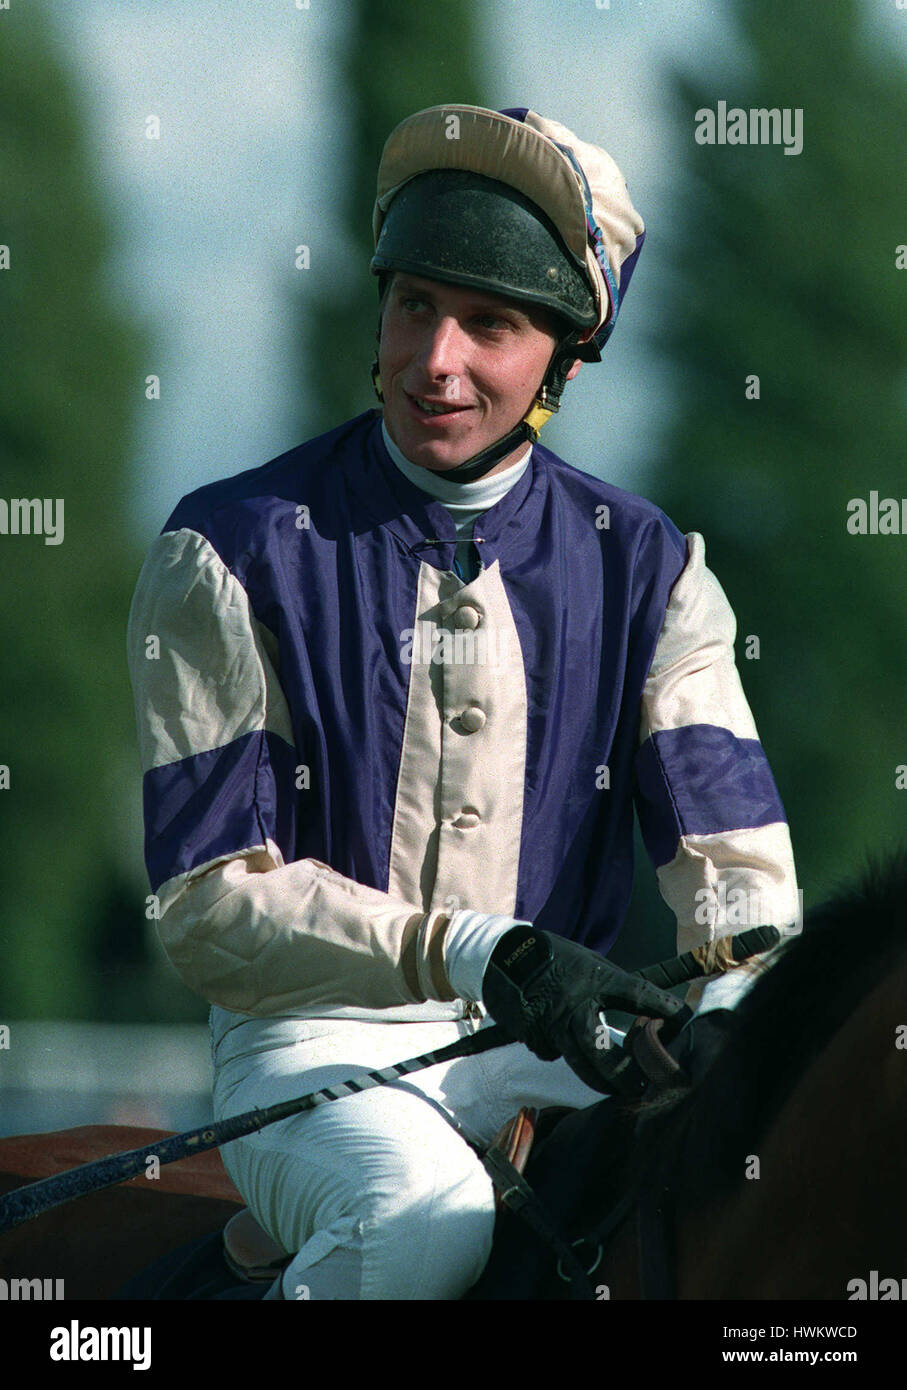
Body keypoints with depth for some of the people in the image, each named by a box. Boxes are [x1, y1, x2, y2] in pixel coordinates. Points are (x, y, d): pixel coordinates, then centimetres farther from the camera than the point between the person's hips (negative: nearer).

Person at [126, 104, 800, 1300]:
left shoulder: (646, 571, 5)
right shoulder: (231, 559, -5)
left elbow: (734, 855, -2)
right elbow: (210, 904, -11)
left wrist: (727, 1014, -27)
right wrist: (471, 954, -26)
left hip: (552, 1045, 3)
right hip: (312, 1043, -3)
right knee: (422, 1221, -37)